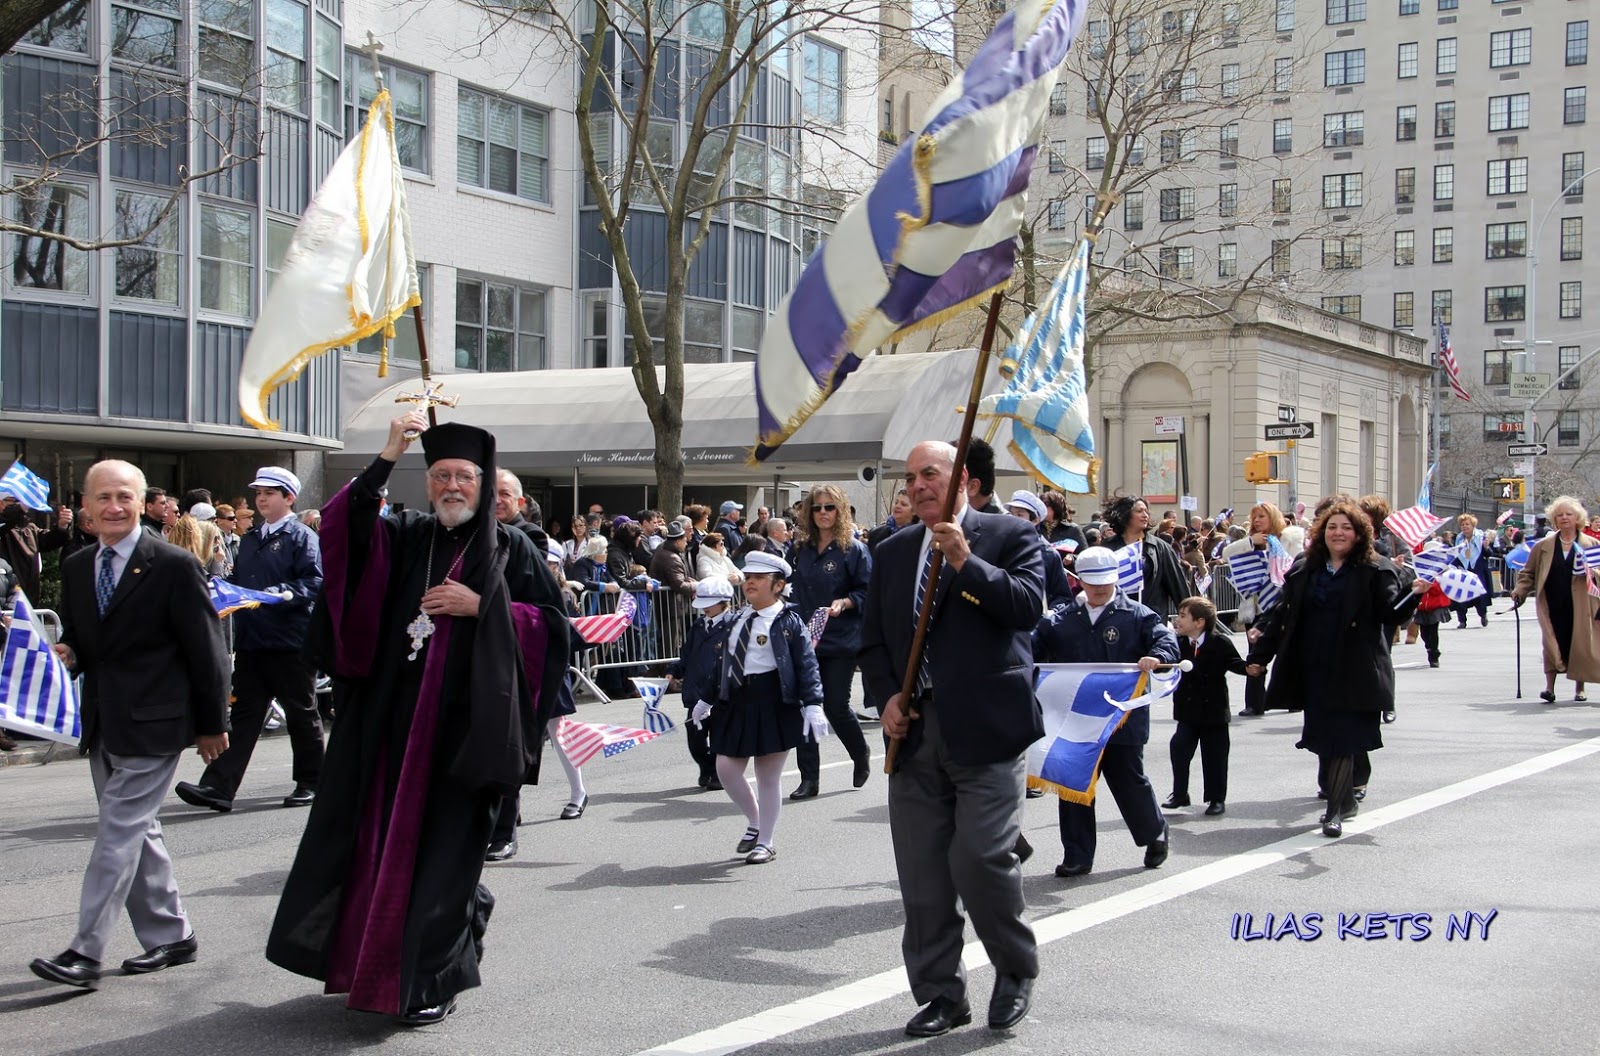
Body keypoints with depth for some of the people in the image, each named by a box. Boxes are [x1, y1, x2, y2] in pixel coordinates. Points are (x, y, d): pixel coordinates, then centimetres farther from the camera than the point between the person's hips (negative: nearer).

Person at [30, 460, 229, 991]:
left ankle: (86, 952, -7)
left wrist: (212, 723, -4)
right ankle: (170, 936, 25)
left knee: (118, 832, -8)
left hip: (152, 724, -7)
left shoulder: (174, 566, -11)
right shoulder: (76, 568, 9)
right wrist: (69, 653, -5)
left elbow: (206, 649, -7)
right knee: (137, 831, 14)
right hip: (103, 724, 7)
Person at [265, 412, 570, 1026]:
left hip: (463, 724, -3)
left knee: (442, 848, 0)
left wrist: (480, 606, -11)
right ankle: (367, 960, 25)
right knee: (377, 838, 6)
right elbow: (343, 527, -8)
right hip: (390, 715, 3)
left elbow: (550, 624, 0)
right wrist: (387, 458, -15)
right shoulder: (405, 535, 9)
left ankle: (433, 980, 12)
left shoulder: (510, 549, 4)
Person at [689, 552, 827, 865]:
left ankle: (765, 842, 17)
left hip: (774, 704, -6)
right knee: (726, 769, 5)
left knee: (768, 777, 2)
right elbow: (726, 663, 21)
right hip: (737, 701, 6)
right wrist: (706, 700, 25)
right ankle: (755, 824, 29)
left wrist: (812, 705, -19)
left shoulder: (789, 622, -6)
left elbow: (807, 666, -10)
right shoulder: (738, 621, 13)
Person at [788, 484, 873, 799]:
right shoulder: (802, 550, 11)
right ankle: (809, 779, 5)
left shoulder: (854, 549, -5)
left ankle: (861, 755, 31)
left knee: (836, 706, 0)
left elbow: (867, 591, -6)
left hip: (840, 642, -4)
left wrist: (844, 603, -22)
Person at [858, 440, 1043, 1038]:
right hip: (914, 731, 5)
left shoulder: (1010, 536, 2)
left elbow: (1027, 607, -13)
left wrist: (966, 562, -18)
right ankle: (940, 994, 20)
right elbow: (872, 640, 18)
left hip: (986, 730, -5)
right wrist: (887, 697, 2)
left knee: (982, 860, -9)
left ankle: (1016, 970, 17)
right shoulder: (892, 552, 17)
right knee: (921, 875, 7)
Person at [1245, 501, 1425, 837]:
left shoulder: (1374, 572, 2)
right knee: (1322, 738, 7)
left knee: (1341, 740, -7)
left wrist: (1413, 594, -27)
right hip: (1313, 670, 4)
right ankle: (1344, 802, 24)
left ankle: (1336, 810, -1)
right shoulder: (1303, 572, 13)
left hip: (1352, 671, -4)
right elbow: (1282, 616, 15)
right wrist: (1259, 655, 12)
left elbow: (1391, 613, -8)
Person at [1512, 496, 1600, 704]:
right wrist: (1519, 592, -2)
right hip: (1553, 606, 0)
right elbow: (1528, 574, 13)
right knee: (1551, 644, -8)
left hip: (1580, 607, 0)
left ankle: (1580, 688, 19)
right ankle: (1550, 687, -7)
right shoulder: (1543, 546, 10)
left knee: (1580, 644, 4)